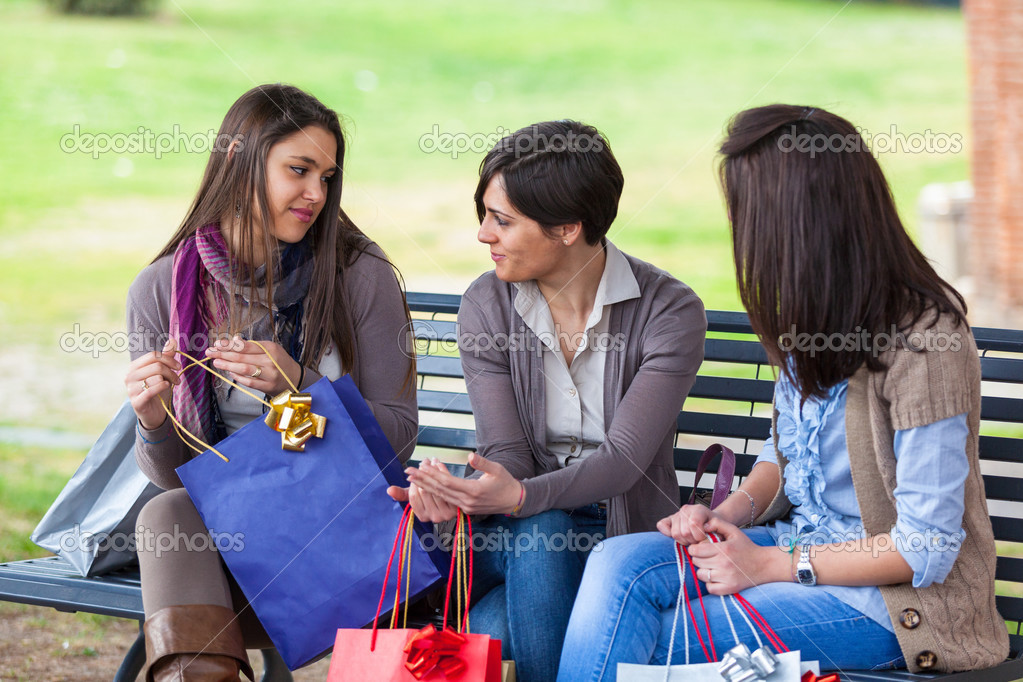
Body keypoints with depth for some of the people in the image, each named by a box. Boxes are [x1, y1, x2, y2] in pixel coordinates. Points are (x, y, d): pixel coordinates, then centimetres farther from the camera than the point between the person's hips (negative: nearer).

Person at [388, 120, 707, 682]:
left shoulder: (670, 310, -13)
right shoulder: (486, 305, -3)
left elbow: (625, 456, -21)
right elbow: (506, 451, -9)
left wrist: (519, 496, -39)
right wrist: (456, 495, -34)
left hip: (622, 525, -3)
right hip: (528, 519, 3)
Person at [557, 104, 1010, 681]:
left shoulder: (922, 345, -21)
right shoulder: (809, 316, 5)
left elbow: (926, 549, -19)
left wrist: (772, 564, -17)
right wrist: (730, 514, -2)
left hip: (893, 600, -8)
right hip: (799, 542, 8)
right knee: (620, 565, -17)